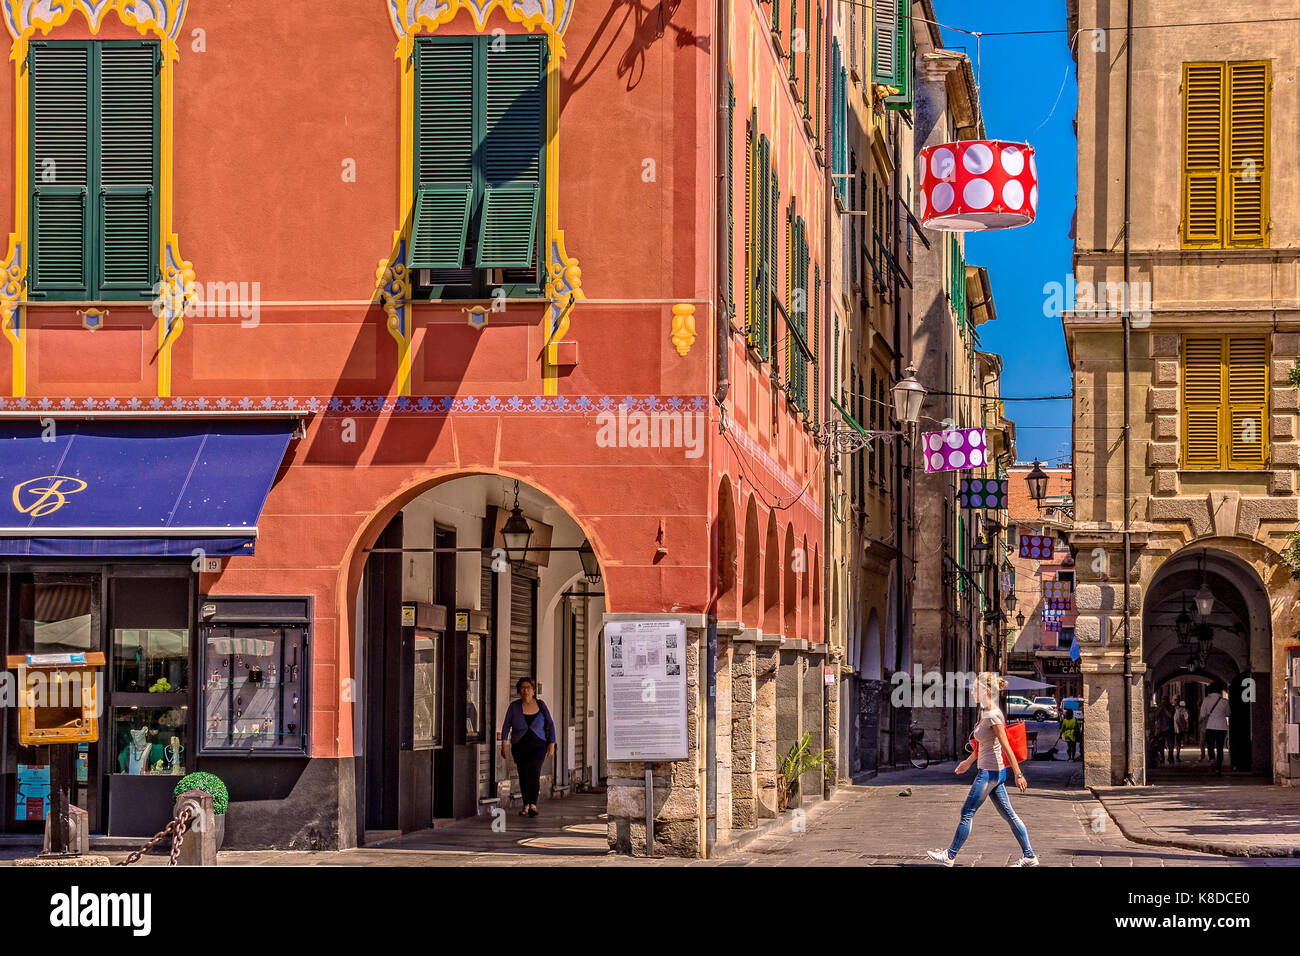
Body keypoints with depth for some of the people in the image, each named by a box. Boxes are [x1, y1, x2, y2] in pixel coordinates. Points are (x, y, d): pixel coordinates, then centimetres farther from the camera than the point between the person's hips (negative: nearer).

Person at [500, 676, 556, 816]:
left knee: (535, 773, -18)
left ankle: (533, 805, -22)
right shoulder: (514, 706, -5)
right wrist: (503, 744, -7)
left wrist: (552, 744, 0)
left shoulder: (540, 705, -3)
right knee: (523, 776, 4)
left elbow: (550, 725, 5)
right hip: (520, 747, 1)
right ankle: (526, 806, 19)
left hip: (538, 746, -1)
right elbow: (506, 725, 1)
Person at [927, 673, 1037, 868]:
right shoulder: (985, 712, 11)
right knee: (1008, 814, 10)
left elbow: (1006, 747, -19)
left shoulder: (993, 716, -18)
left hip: (989, 772, -10)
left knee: (967, 813, 0)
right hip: (992, 771, 10)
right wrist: (969, 761, 33)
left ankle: (950, 855, 8)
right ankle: (1029, 856, 11)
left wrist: (1018, 775, -20)